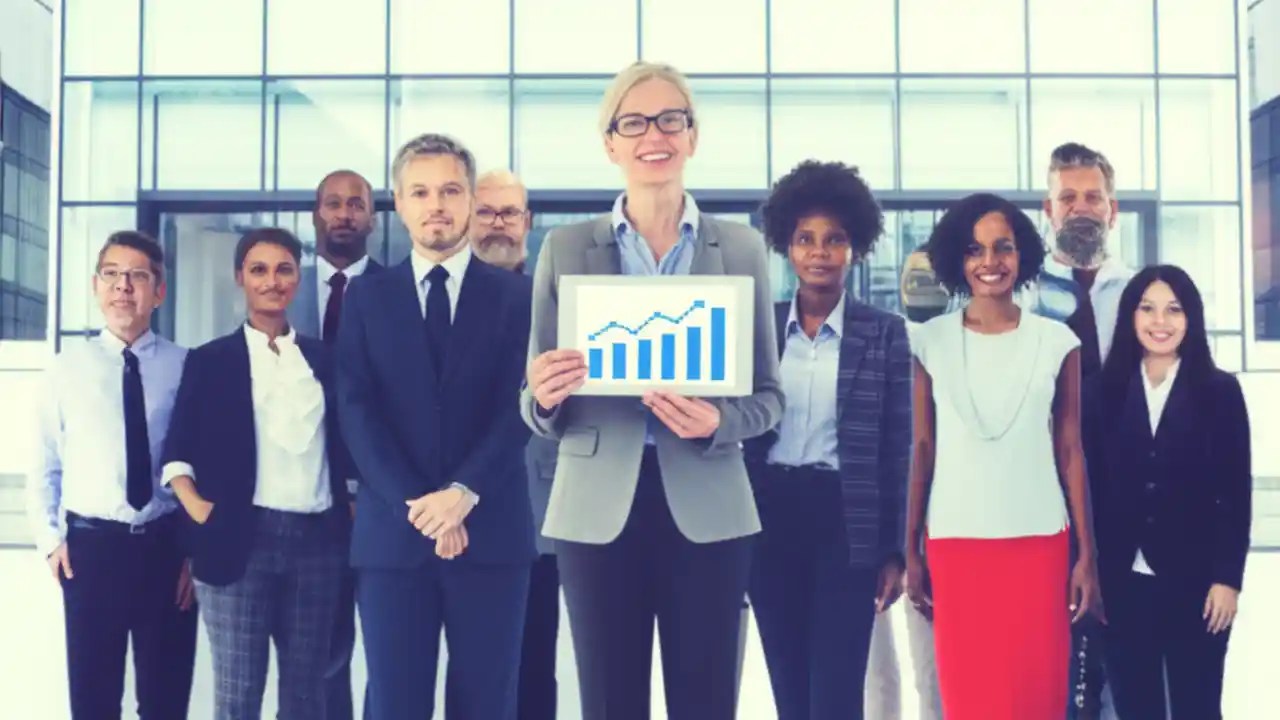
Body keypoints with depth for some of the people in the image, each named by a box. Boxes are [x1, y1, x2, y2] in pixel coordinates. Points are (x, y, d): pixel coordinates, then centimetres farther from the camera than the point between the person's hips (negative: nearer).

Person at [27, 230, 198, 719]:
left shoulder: (186, 367, -2)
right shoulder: (67, 368, 2)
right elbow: (45, 465, 6)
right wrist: (50, 540, -2)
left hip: (167, 545, 0)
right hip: (91, 545, 1)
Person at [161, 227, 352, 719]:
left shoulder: (323, 359, 14)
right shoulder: (210, 360, 7)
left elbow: (343, 442, 15)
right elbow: (178, 446, 4)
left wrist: (353, 506, 3)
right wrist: (194, 505, -10)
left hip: (318, 540, 3)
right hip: (241, 538, -2)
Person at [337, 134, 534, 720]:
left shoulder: (517, 295, 6)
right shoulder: (366, 298, 9)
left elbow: (520, 406, -4)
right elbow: (357, 412, 0)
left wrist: (463, 493, -17)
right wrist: (416, 504, -13)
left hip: (491, 530, -1)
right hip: (392, 533, 1)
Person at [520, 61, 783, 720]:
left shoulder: (742, 247, 5)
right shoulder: (565, 249, 4)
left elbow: (767, 394, 7)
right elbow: (535, 408, 6)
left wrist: (717, 423, -15)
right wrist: (546, 396, -17)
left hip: (708, 510, 0)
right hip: (597, 510, 0)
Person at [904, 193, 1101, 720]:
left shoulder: (1057, 341, 1)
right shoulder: (930, 341, 0)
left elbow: (1070, 450, 3)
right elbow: (922, 448, 3)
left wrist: (1087, 554, 1)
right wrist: (911, 549, 2)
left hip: (1039, 541, 0)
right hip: (954, 541, 0)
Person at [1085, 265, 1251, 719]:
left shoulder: (1220, 390, 1)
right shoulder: (1106, 391, 5)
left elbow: (1236, 490, -1)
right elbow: (1095, 486, 3)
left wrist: (1228, 577, -7)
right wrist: (1092, 572, -1)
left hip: (1195, 579, -1)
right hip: (1123, 580, 1)